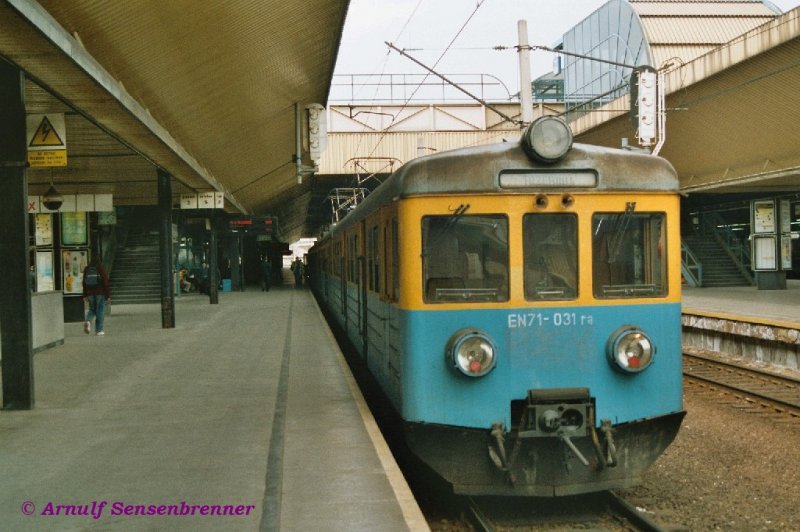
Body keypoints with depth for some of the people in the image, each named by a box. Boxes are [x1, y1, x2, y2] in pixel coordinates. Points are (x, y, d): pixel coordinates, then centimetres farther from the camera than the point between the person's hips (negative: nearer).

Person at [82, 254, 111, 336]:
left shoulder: (86, 269, 5)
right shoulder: (102, 269, -8)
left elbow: (84, 283, 9)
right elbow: (106, 282, -10)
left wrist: (85, 295, 15)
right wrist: (108, 295, -5)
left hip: (90, 293, 4)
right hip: (100, 293, -4)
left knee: (92, 309, 17)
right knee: (100, 311, 3)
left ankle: (88, 321, -12)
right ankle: (98, 330, 4)